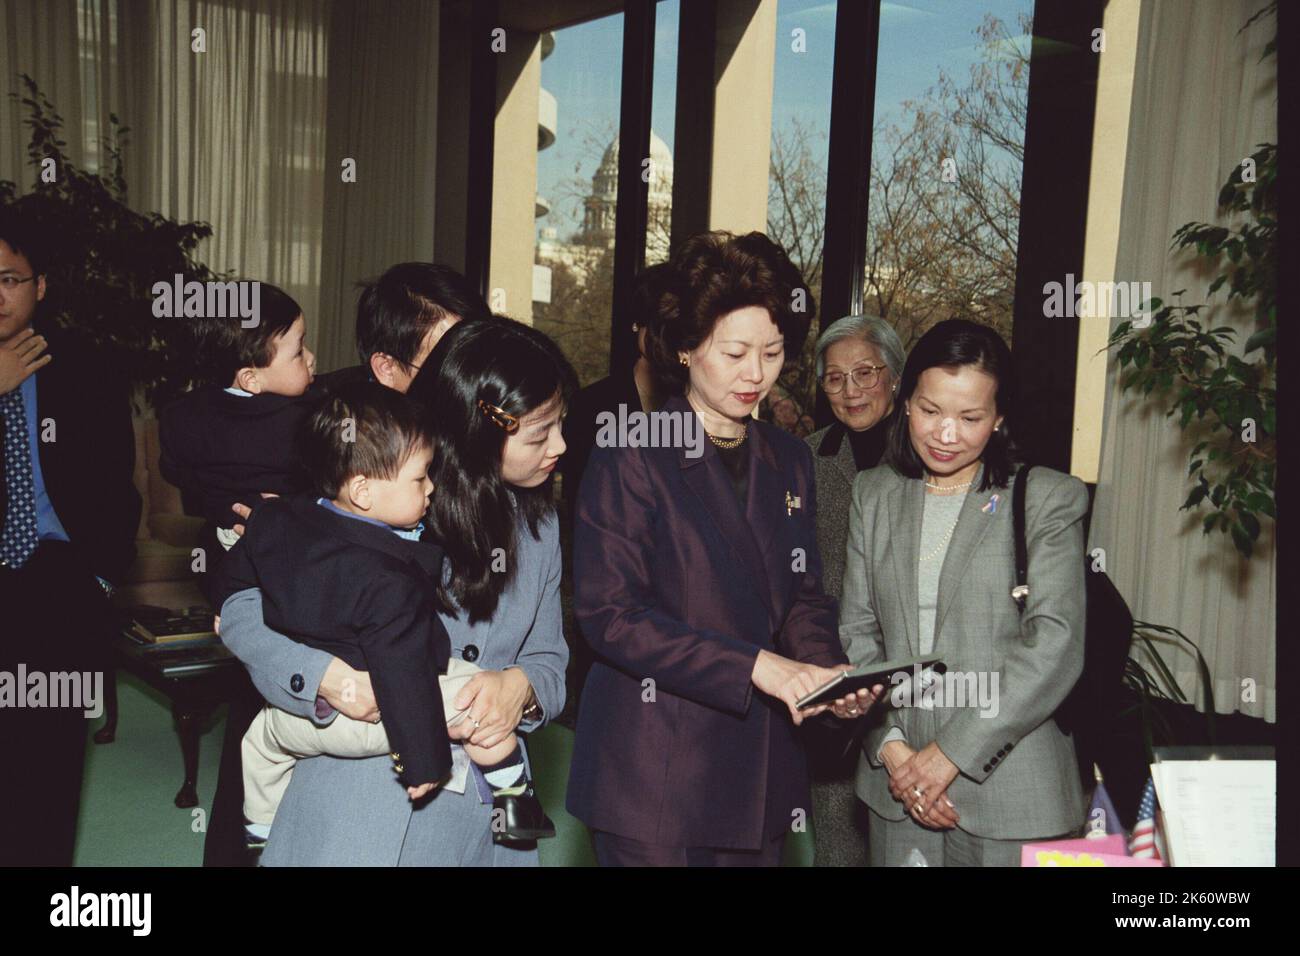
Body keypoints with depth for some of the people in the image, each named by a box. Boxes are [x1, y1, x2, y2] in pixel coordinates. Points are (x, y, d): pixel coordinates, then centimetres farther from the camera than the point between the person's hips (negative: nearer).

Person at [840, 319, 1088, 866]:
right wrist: (891, 746, -7)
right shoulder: (874, 494, 8)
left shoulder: (1049, 499, -4)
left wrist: (952, 751, -15)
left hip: (1006, 777, -3)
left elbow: (1055, 647, -11)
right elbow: (856, 632, 5)